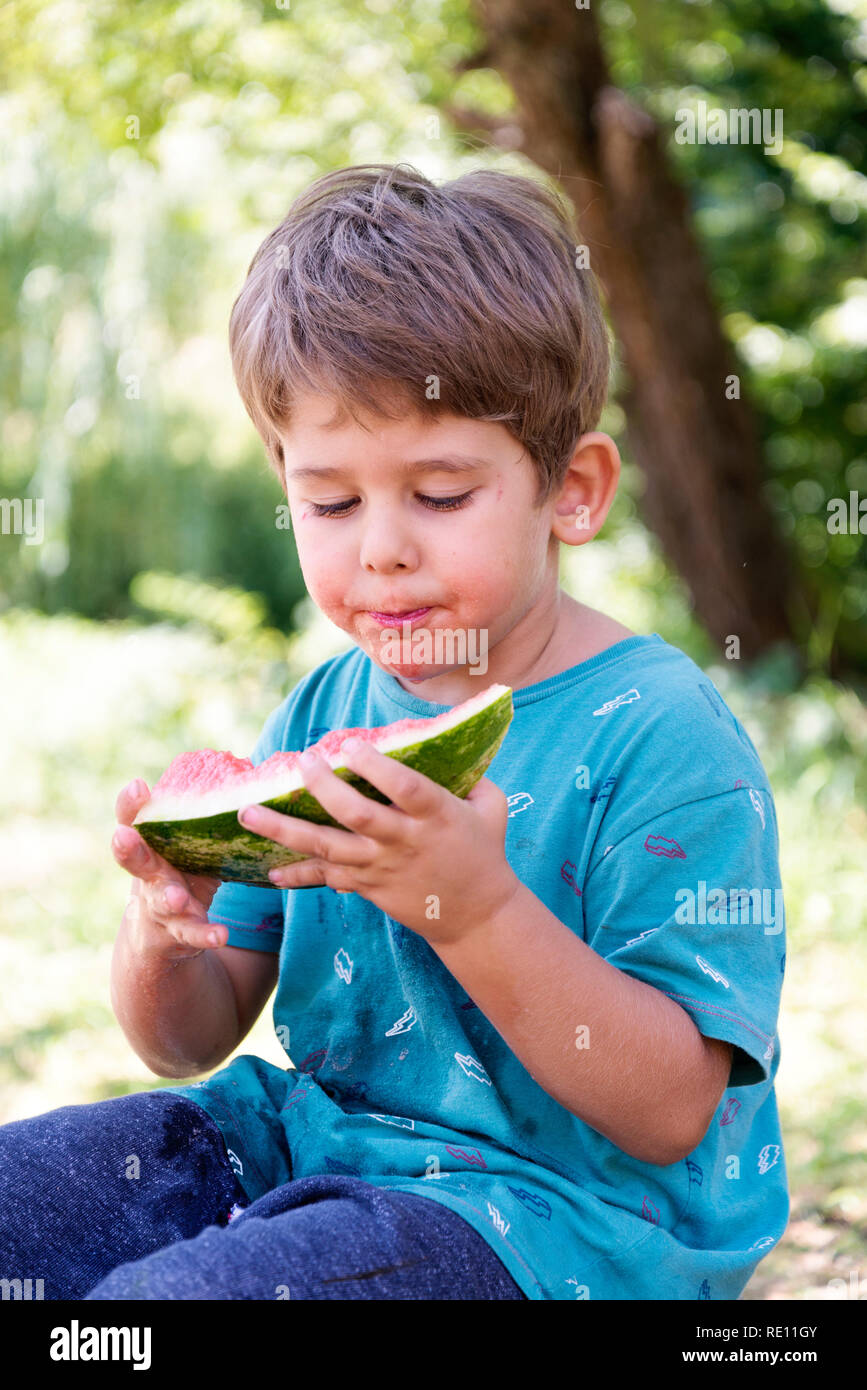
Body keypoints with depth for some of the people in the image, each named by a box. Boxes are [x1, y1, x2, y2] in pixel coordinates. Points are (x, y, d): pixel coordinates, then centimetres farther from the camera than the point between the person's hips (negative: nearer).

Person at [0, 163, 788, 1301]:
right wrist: (164, 932, -14)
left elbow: (669, 1113, -18)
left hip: (566, 1202, -7)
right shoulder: (318, 715, 6)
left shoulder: (663, 736, -13)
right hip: (304, 1142, 7)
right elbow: (190, 1041, 10)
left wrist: (475, 910, -31)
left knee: (168, 1295, -30)